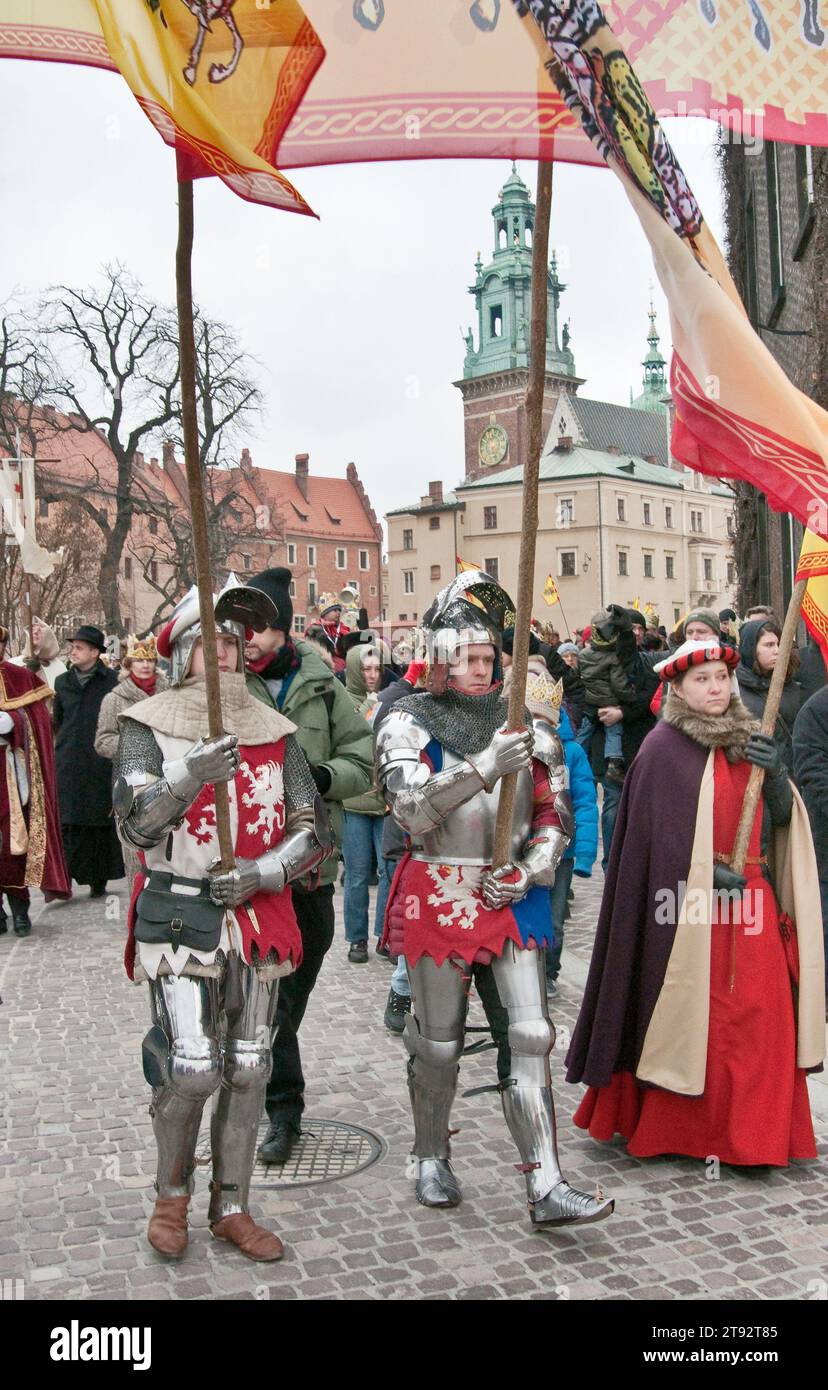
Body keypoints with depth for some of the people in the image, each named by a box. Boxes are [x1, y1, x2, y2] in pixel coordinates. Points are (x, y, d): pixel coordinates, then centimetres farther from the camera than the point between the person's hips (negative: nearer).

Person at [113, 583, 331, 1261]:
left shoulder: (273, 731, 6)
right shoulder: (148, 726, -1)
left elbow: (312, 829, 5)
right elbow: (137, 824, -13)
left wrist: (263, 874, -12)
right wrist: (189, 777, -30)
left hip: (259, 915, 3)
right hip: (180, 914, -3)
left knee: (248, 1069, 8)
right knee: (192, 1067, -9)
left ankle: (231, 1208, 25)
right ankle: (172, 1195, 18)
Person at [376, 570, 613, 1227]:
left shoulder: (527, 724, 5)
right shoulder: (408, 725, -4)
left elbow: (556, 815, 10)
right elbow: (412, 804, -21)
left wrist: (530, 872, -6)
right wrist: (485, 766, -31)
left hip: (514, 895, 2)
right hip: (436, 896, -2)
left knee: (531, 1037, -3)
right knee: (438, 1043, 11)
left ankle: (546, 1188, 4)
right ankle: (433, 1159, 34)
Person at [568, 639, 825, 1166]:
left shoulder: (747, 740, 11)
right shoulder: (664, 747, -7)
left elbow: (781, 817, 8)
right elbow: (660, 833, -12)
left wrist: (776, 772, -10)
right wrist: (709, 874, -19)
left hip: (751, 896, 6)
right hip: (691, 901, -6)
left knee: (760, 1015, 6)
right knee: (697, 1016, 0)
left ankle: (747, 1130, 20)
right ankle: (683, 1132, 16)